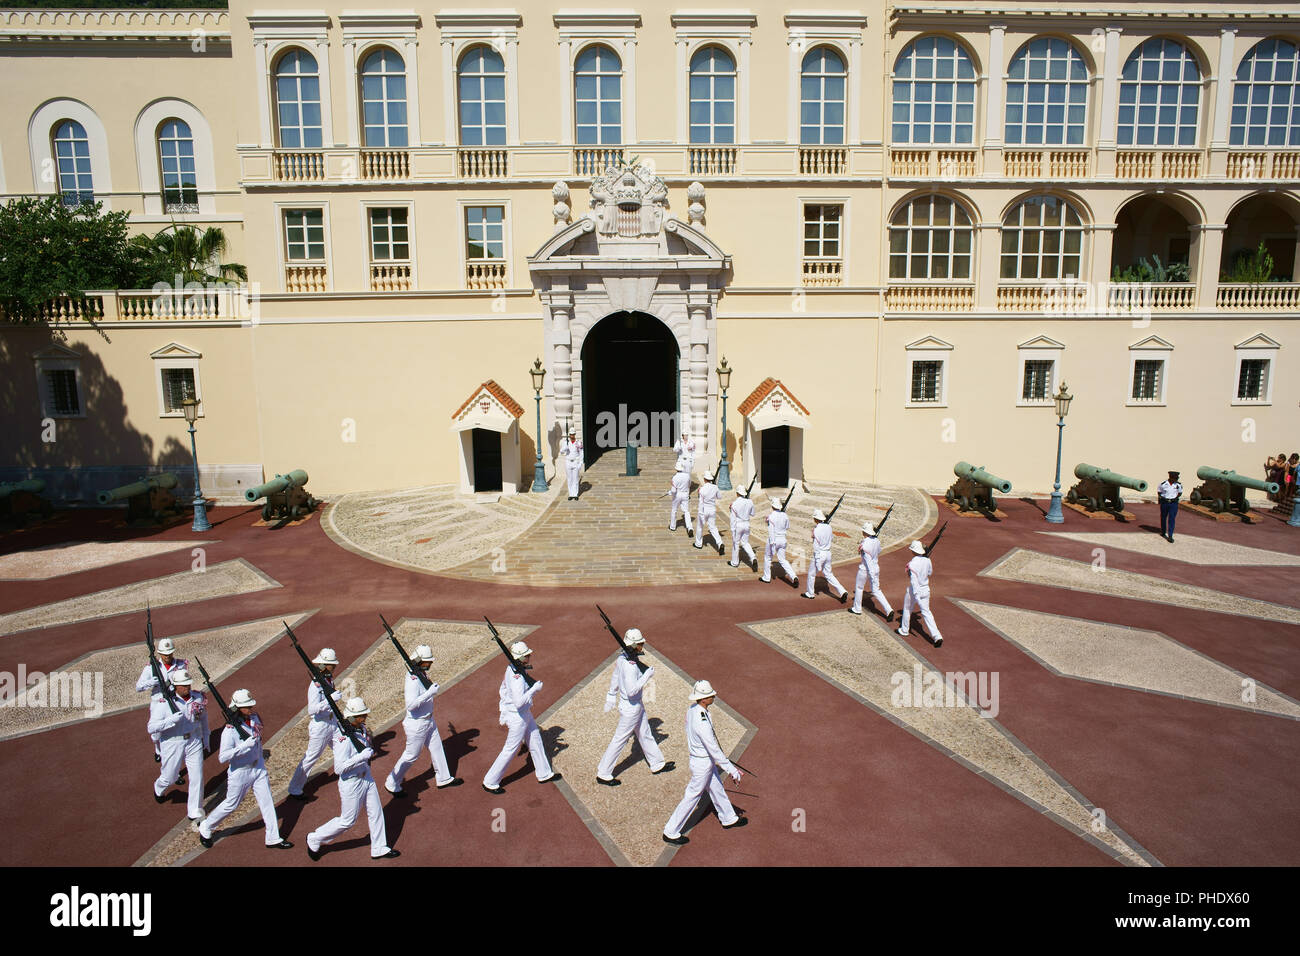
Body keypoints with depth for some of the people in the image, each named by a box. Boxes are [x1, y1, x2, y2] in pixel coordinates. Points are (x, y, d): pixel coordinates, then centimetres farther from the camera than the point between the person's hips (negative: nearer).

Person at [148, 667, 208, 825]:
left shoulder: (198, 698, -3)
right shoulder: (164, 702, -16)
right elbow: (151, 728, -20)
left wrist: (206, 741, 16)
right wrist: (172, 720, -34)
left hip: (194, 742, 3)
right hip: (172, 744, -3)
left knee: (197, 778, 1)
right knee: (169, 778, 13)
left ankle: (195, 812, 16)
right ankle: (158, 788, 52)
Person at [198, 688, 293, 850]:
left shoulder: (255, 719, -4)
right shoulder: (230, 730, -25)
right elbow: (223, 757, -32)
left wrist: (262, 764, 11)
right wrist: (245, 745, -39)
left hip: (258, 768, 6)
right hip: (240, 772, -6)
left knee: (267, 802, 8)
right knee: (231, 805, 12)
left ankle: (273, 838, 17)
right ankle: (205, 828, 39)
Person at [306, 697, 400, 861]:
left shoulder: (361, 728, -3)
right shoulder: (344, 738, -29)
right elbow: (339, 768, -31)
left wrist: (370, 752, 0)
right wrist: (363, 756, -31)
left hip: (366, 777, 8)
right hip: (351, 782, -8)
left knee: (376, 813, 15)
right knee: (347, 820, 8)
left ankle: (379, 849, 30)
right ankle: (314, 839, 30)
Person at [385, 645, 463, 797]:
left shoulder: (420, 673, -1)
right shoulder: (413, 680, -29)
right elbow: (411, 704, -35)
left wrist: (431, 686, 0)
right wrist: (430, 692, -33)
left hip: (428, 720, 9)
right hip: (417, 724, -9)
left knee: (436, 748, 20)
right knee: (411, 756, 8)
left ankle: (443, 778, 36)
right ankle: (392, 784, 27)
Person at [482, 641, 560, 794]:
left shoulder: (511, 669, -1)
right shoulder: (517, 676, -30)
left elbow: (502, 691, 11)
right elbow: (519, 701, -36)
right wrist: (534, 689, -25)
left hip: (525, 713, 10)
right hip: (518, 717, -10)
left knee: (535, 741, 20)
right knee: (510, 750, 5)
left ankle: (544, 774, 36)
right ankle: (490, 782, 19)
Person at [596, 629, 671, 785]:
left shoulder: (622, 658, -1)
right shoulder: (630, 665, -30)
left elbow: (614, 679, 11)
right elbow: (632, 690, -34)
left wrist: (611, 698, 23)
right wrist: (647, 675, -25)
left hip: (637, 705, 10)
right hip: (630, 709, -10)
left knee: (645, 734, 23)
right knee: (619, 740, 4)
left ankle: (657, 764, 40)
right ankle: (603, 774, 17)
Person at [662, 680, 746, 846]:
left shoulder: (692, 709, -7)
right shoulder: (702, 723, -36)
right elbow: (714, 750, -29)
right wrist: (732, 770, -20)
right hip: (703, 764, -9)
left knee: (717, 788, 25)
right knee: (692, 797, 7)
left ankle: (728, 818, 47)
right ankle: (671, 832, 20)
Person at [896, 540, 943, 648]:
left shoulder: (912, 564, -23)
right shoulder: (927, 560, -5)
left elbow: (914, 581, -27)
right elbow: (930, 572, 14)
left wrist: (916, 596, -28)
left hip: (914, 590, -5)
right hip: (925, 589, 5)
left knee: (907, 610, 17)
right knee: (926, 612, 11)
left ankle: (904, 631, 37)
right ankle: (937, 636, 0)